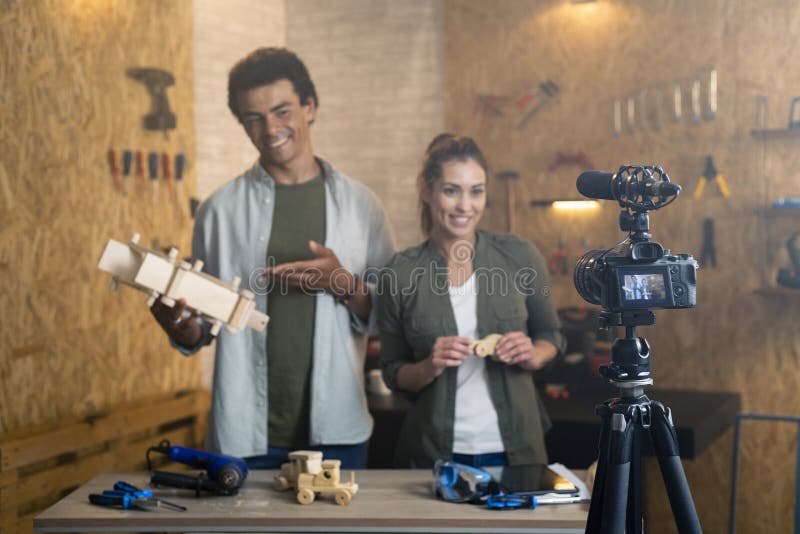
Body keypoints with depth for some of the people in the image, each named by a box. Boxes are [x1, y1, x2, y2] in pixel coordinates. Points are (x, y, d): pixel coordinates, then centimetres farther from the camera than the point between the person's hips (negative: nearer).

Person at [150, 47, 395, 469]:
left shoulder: (361, 205, 4)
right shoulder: (221, 210, 3)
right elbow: (199, 334, 7)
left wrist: (343, 285, -13)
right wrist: (176, 324, -15)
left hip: (337, 433, 1)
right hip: (246, 435, 0)